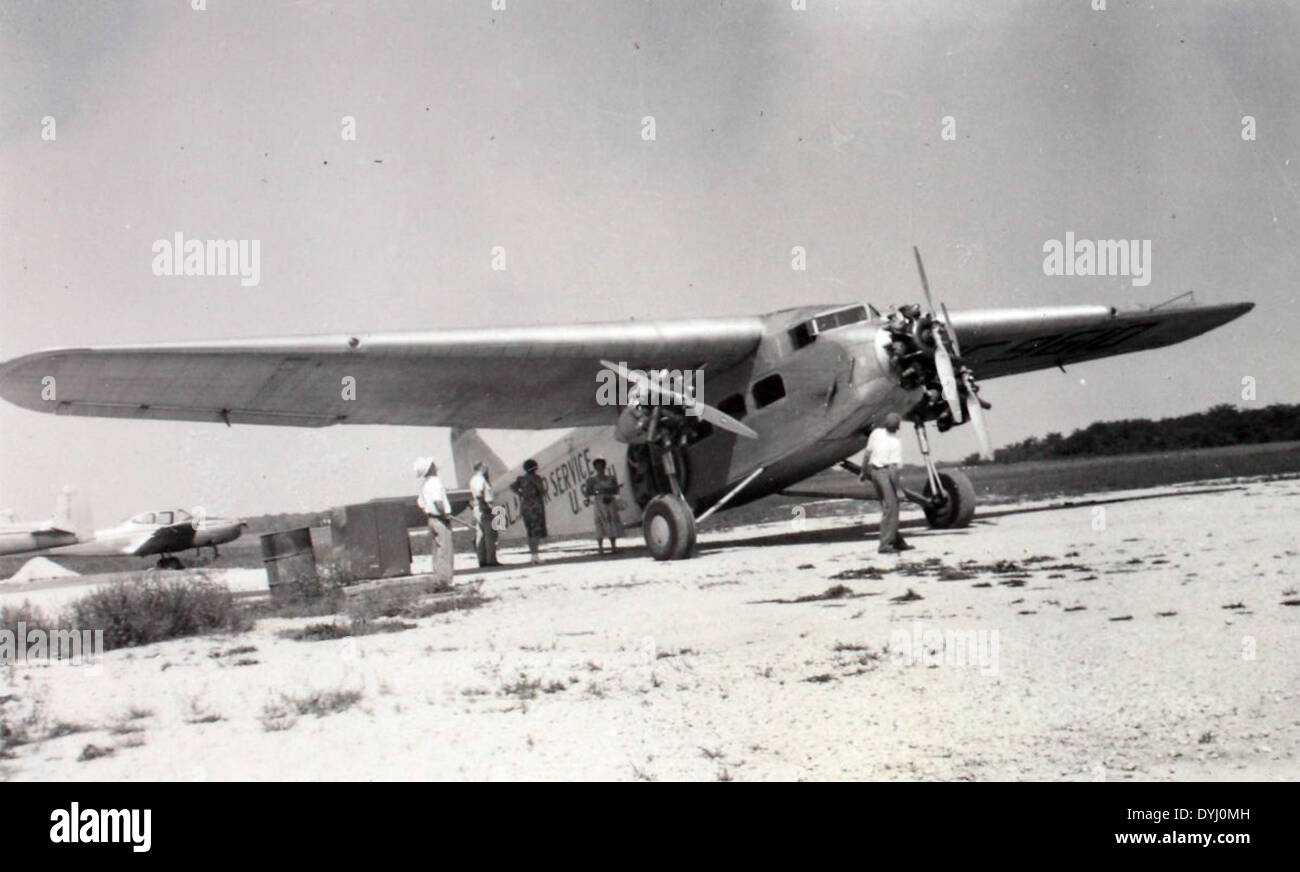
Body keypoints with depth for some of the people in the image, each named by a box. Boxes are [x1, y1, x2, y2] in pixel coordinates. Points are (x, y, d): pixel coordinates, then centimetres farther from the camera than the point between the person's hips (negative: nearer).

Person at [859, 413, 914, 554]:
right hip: (885, 473, -8)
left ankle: (897, 541, 25)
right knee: (890, 509, -3)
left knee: (888, 507, 16)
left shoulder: (877, 433, 0)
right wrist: (898, 485, -12)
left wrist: (864, 471, 19)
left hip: (873, 470, 8)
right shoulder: (895, 443, -18)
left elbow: (867, 453, 7)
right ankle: (885, 544, -6)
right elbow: (893, 467, -20)